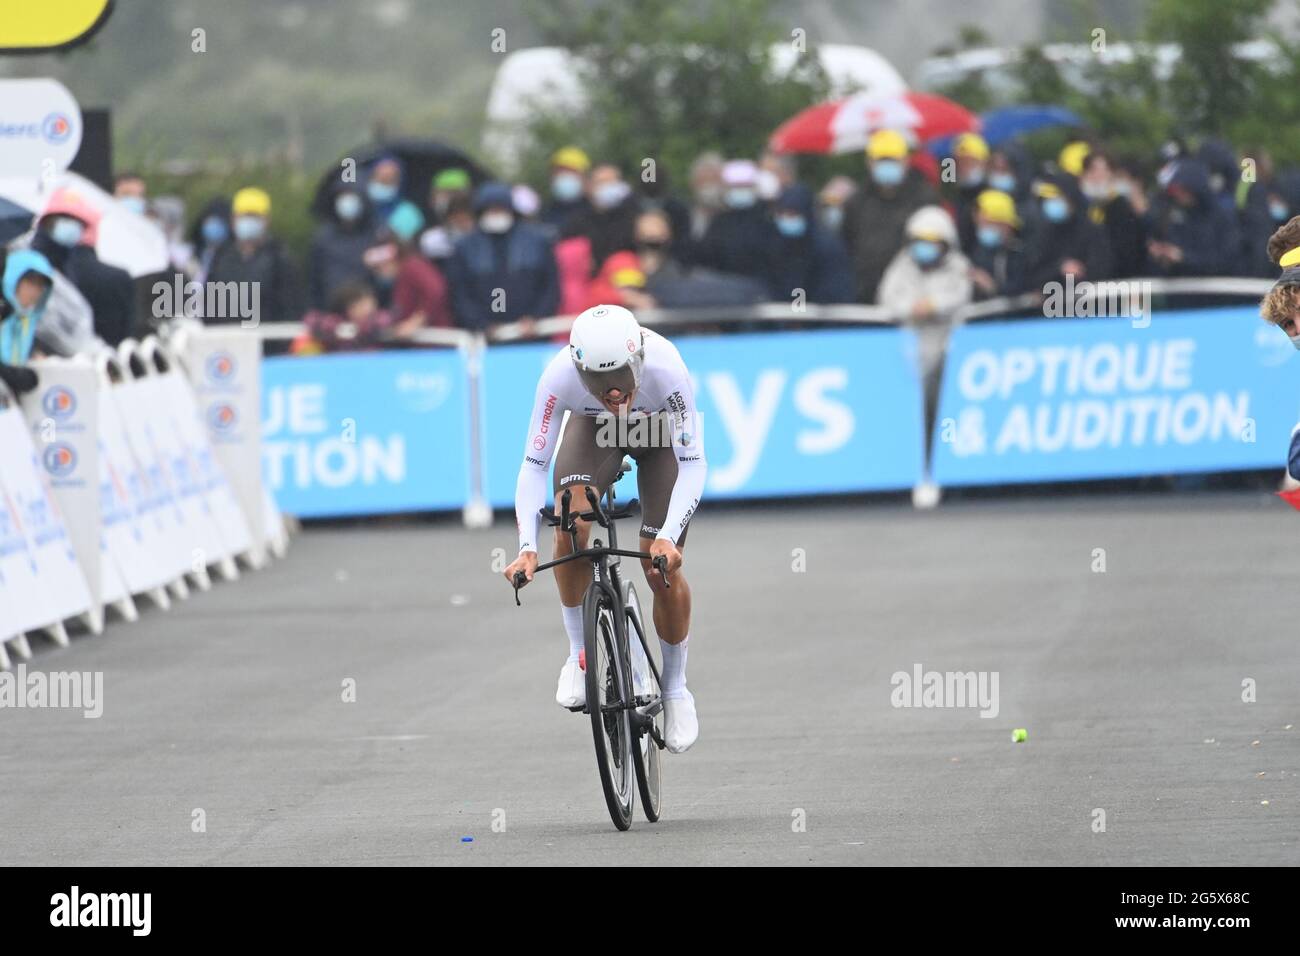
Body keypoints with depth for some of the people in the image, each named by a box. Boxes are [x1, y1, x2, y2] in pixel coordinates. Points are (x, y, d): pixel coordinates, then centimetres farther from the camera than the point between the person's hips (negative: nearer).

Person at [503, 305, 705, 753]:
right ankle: (580, 654, -8)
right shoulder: (560, 375, -37)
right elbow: (533, 465, -30)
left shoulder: (665, 369, -41)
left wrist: (668, 537, -48)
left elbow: (693, 465, -35)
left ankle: (676, 689, 15)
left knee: (662, 567, -9)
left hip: (661, 432, -1)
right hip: (594, 430, 1)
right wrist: (527, 547, -42)